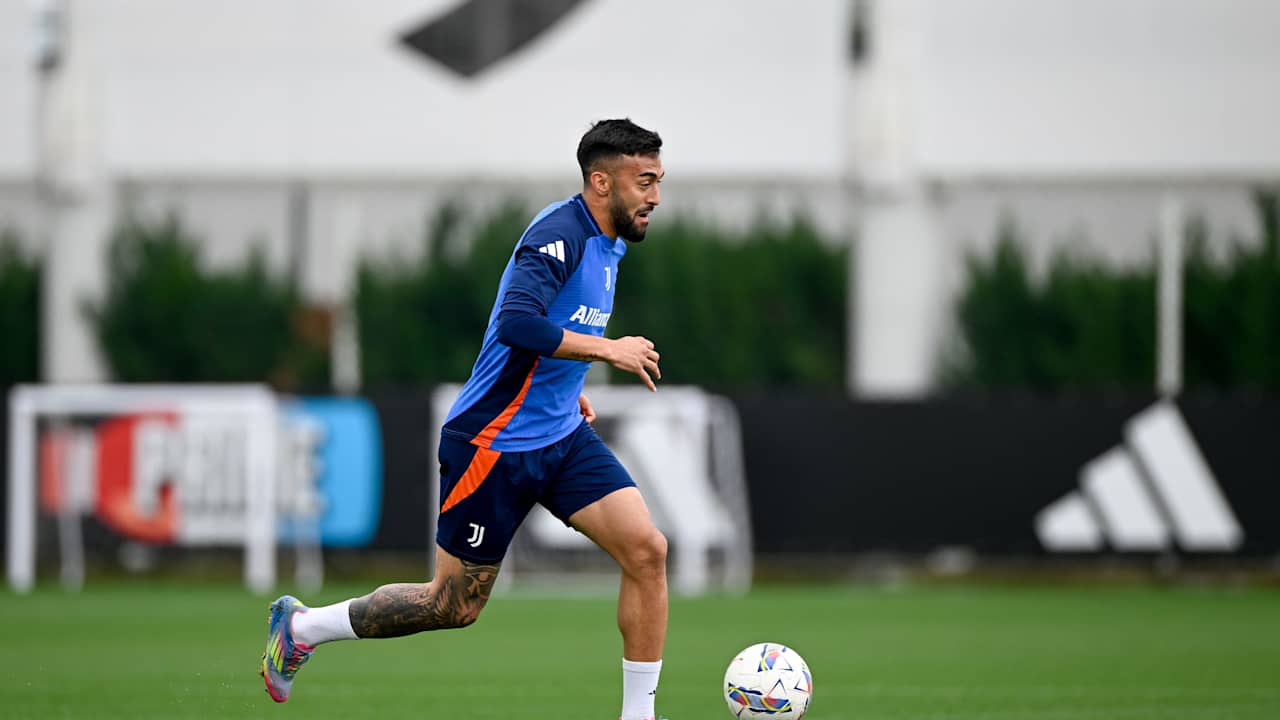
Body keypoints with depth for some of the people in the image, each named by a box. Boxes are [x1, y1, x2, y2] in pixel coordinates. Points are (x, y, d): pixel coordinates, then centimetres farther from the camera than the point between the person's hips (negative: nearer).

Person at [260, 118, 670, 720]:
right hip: (495, 442, -8)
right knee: (455, 605, 2)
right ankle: (301, 626, 22)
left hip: (562, 434, 8)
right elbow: (516, 323, -34)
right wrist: (607, 349, -29)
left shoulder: (609, 242, 10)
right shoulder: (559, 234, -20)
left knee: (647, 551, -9)